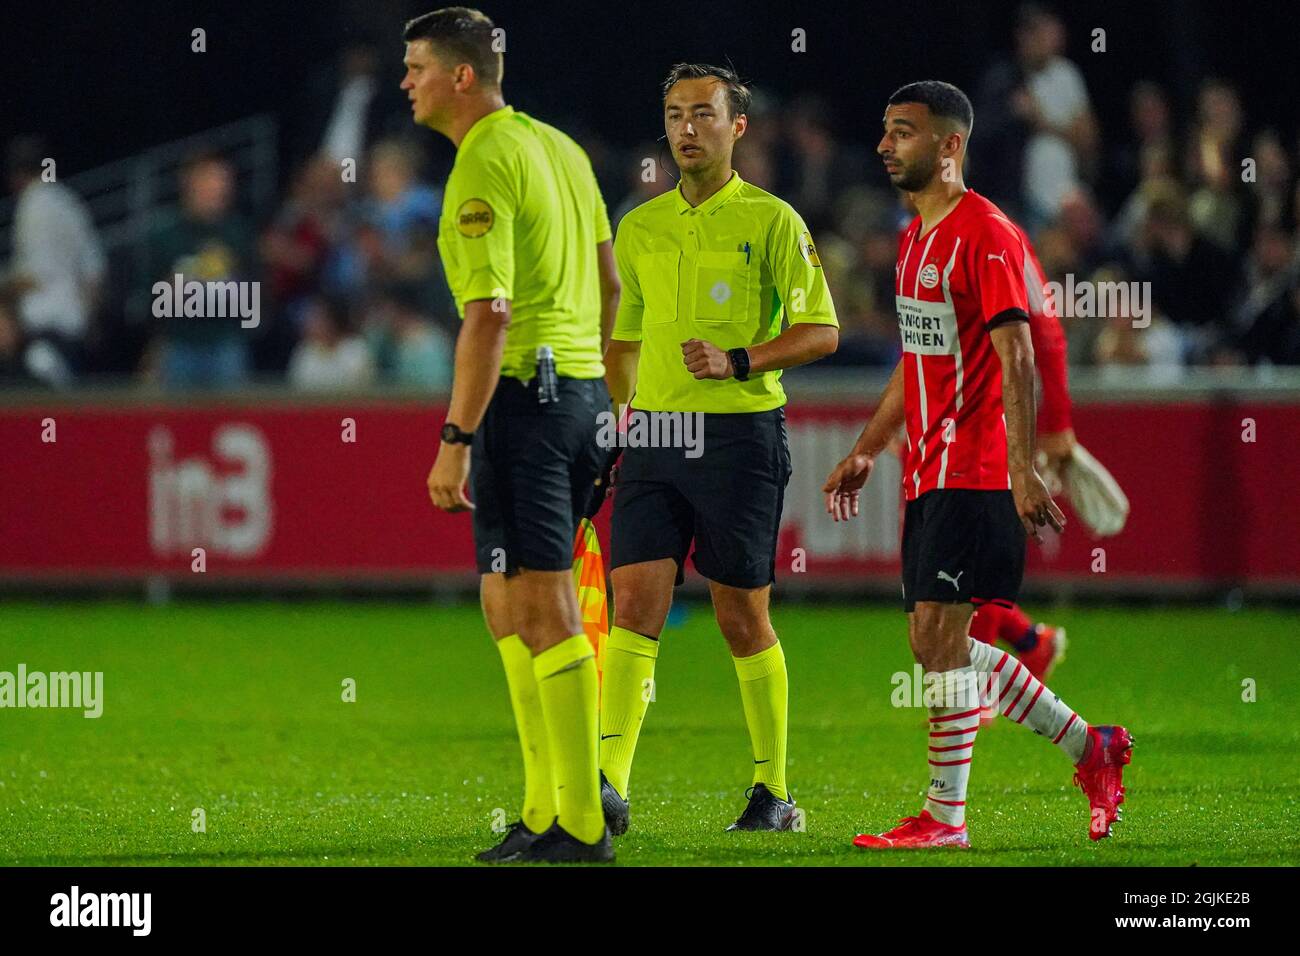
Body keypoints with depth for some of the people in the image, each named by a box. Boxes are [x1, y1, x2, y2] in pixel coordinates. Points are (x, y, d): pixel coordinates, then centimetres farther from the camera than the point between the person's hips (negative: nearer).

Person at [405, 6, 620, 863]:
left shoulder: (483, 168, -14)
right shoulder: (558, 147, 14)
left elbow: (488, 313, -21)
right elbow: (608, 283, 20)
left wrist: (456, 440, -20)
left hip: (523, 396, -10)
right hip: (579, 385, 10)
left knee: (544, 608, -7)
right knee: (509, 607, 15)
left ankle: (580, 824, -6)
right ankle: (546, 811, 16)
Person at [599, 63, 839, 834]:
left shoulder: (771, 221, -2)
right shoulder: (639, 227, 13)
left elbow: (821, 331, -6)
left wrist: (738, 361, -18)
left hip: (740, 434, -4)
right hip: (656, 438, 4)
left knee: (743, 618, 2)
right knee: (635, 600, -9)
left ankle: (774, 791, 14)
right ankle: (609, 785, -17)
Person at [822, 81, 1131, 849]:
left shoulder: (986, 234, -12)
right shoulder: (916, 238, 17)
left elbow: (1016, 358, -18)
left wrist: (1024, 468, -25)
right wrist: (865, 453, 27)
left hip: (974, 473, -10)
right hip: (929, 471, 10)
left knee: (941, 635, -10)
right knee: (938, 644, 9)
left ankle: (945, 816, -5)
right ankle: (1092, 749, 19)